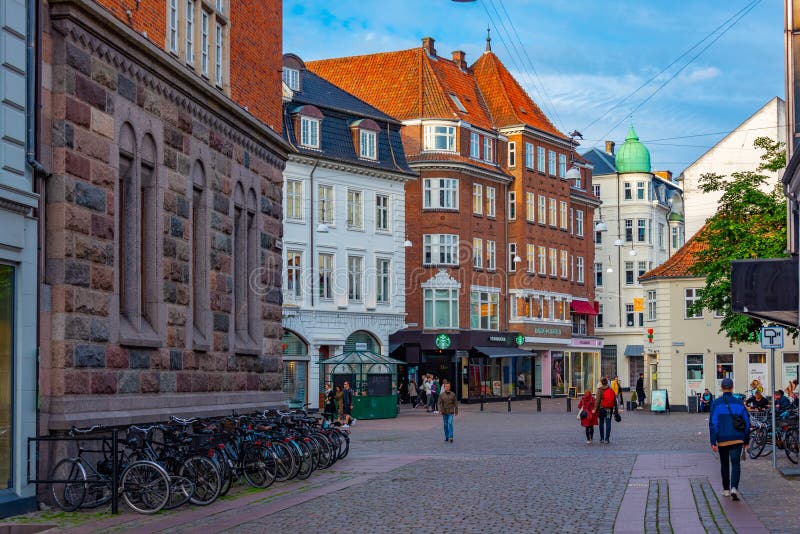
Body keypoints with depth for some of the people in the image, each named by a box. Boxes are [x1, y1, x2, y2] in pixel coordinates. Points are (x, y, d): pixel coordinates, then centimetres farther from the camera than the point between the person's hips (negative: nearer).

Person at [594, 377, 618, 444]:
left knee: (601, 424, 12)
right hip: (609, 410, 2)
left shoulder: (600, 390, -7)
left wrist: (595, 409, -14)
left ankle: (602, 438, 18)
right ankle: (606, 439, -2)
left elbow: (597, 400, -14)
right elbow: (615, 401, 10)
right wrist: (615, 410, 15)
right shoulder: (611, 390, 6)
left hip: (601, 409, -2)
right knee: (608, 424, 3)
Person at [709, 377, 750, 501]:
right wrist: (746, 440, 15)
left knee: (724, 464, 15)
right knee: (735, 463, -2)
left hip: (722, 439, 0)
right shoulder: (739, 403, 2)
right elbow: (747, 422, 5)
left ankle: (726, 489, 24)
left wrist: (713, 442, -6)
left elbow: (713, 423, -8)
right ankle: (734, 488, -22)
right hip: (737, 439, 0)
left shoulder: (716, 403, -4)